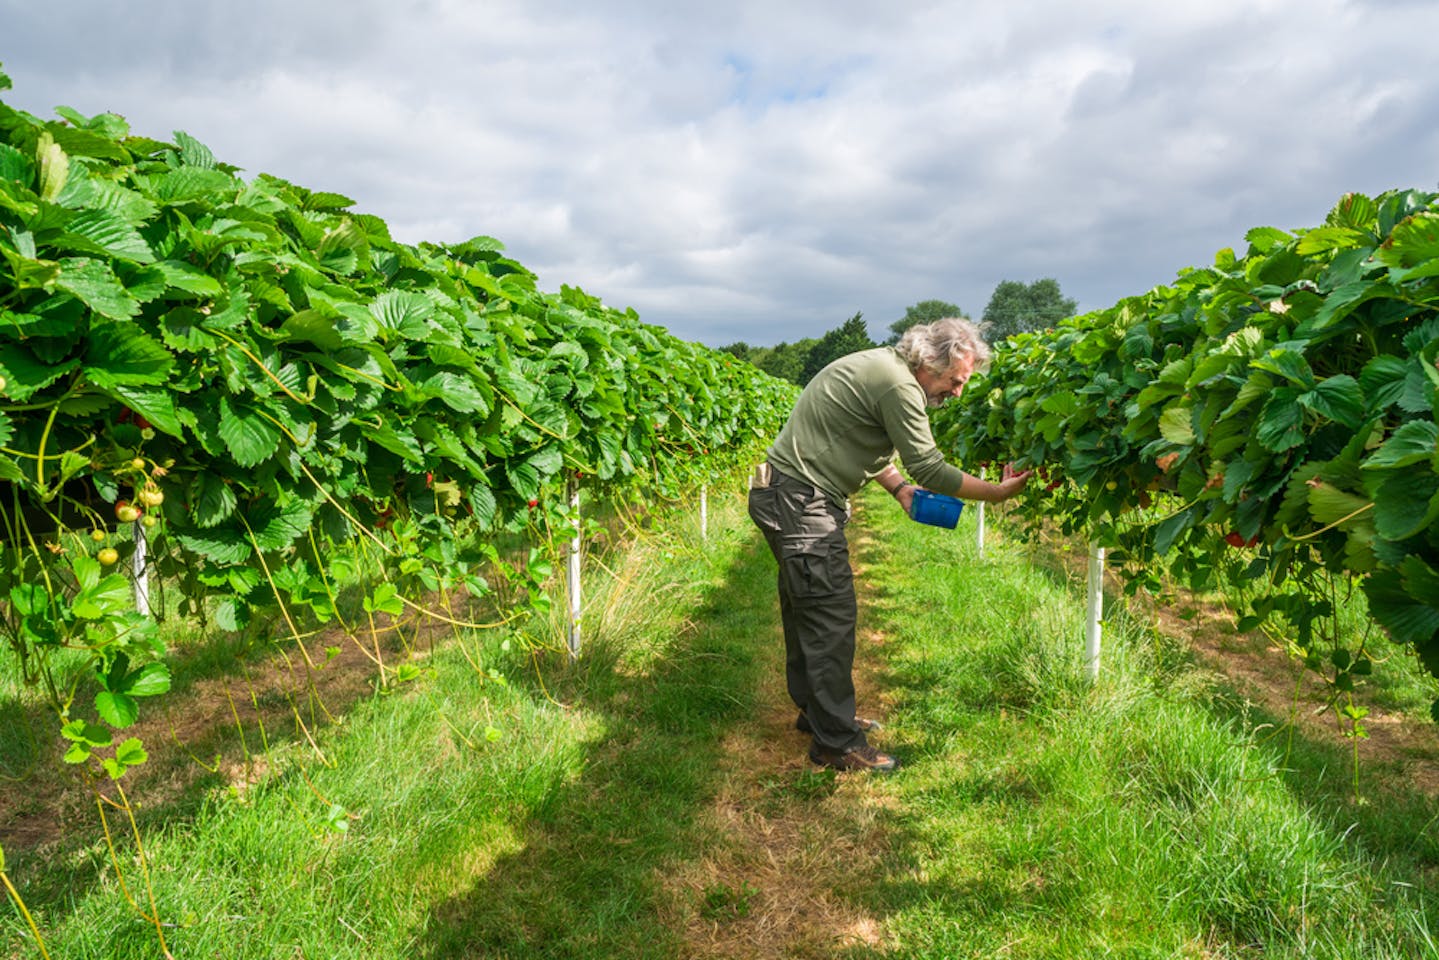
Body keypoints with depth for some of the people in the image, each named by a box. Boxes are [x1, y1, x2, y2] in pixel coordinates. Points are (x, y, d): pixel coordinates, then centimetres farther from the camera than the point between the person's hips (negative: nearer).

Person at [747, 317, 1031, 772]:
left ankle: (816, 711, 32)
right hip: (798, 501, -11)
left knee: (807, 610, 19)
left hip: (792, 497, 11)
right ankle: (837, 744, 2)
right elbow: (930, 468, -20)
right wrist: (999, 492, -13)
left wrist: (900, 489, 8)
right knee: (831, 617, -7)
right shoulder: (897, 385, -20)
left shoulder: (883, 366, 13)